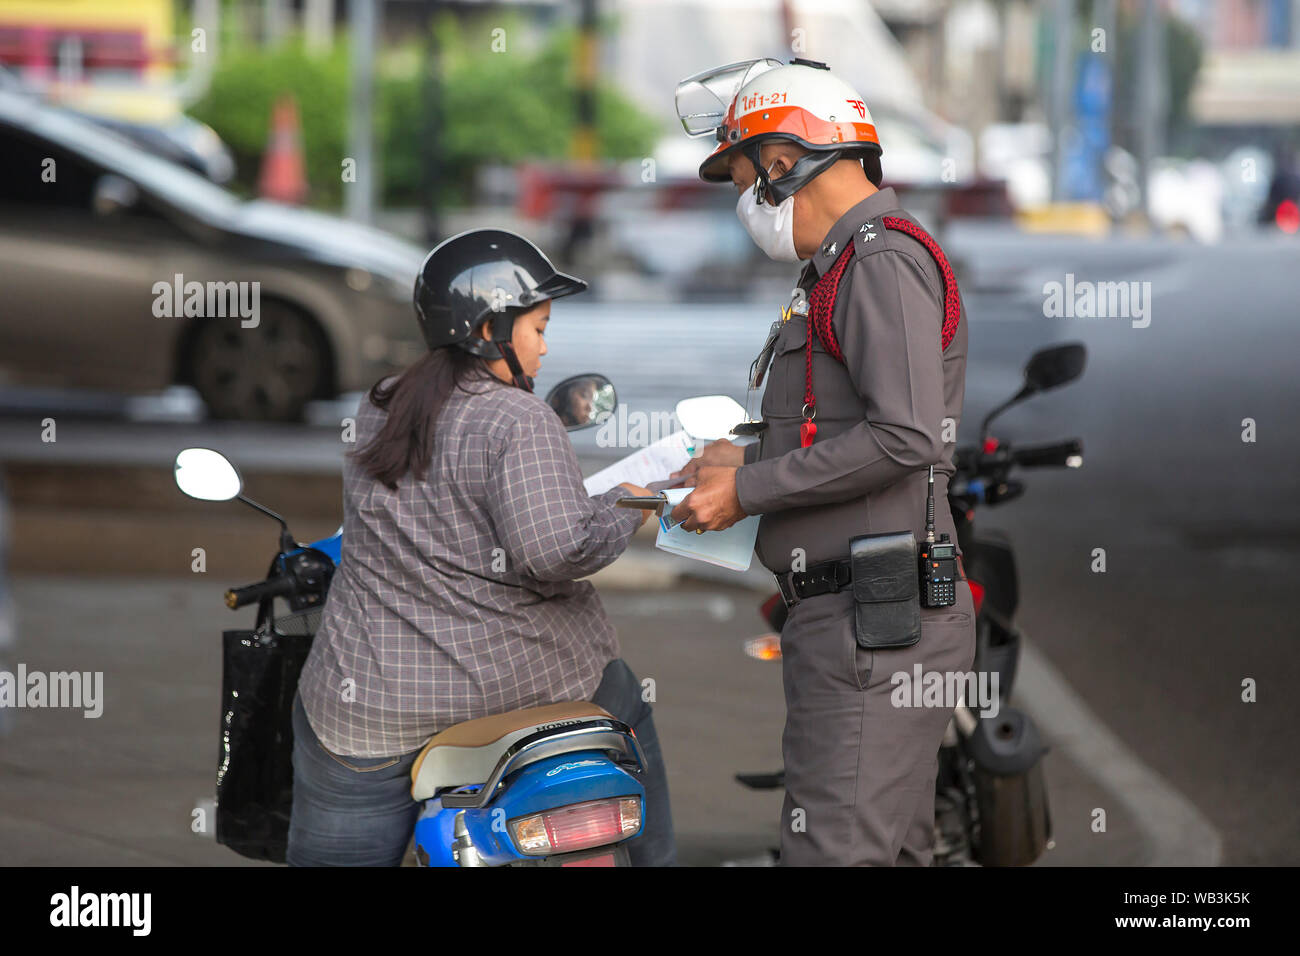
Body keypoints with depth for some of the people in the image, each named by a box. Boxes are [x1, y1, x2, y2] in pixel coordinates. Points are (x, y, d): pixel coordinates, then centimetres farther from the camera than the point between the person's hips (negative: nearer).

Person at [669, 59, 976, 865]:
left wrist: (750, 489, -16)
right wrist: (752, 459, 16)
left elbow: (906, 436, -23)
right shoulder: (850, 265, 22)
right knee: (888, 850, 13)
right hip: (857, 619, 11)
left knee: (834, 853, -14)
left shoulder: (883, 260, -12)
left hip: (873, 623, -11)